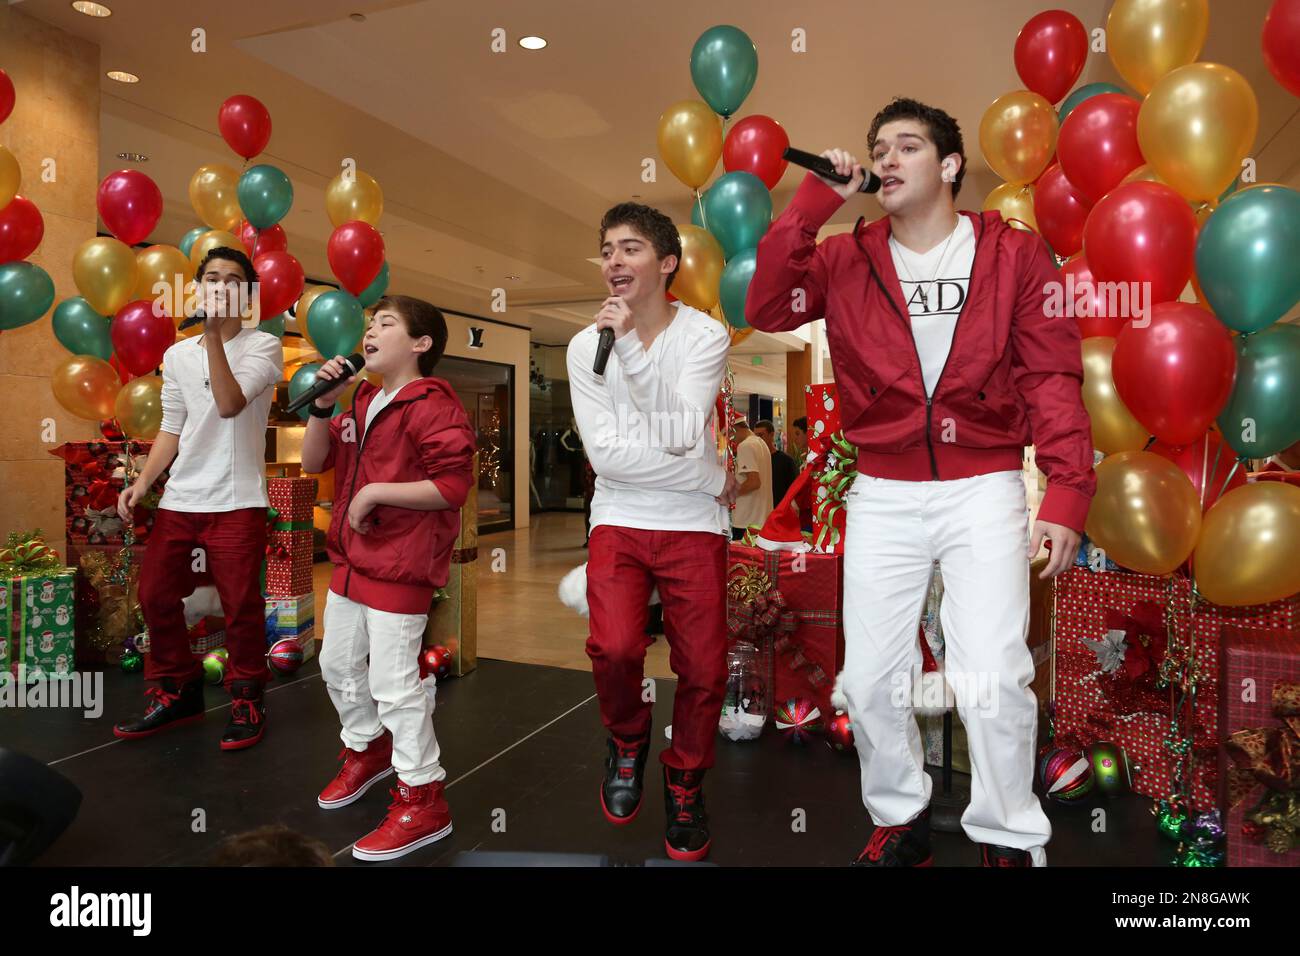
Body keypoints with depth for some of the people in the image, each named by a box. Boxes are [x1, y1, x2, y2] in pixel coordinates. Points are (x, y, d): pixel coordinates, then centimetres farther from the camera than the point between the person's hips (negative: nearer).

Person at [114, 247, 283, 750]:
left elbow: (229, 404, -18)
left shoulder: (263, 346, -2)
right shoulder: (176, 356, 12)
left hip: (237, 502, -5)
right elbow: (171, 430, 14)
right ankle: (175, 692, 29)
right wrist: (142, 481, 3)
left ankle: (247, 699, 18)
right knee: (156, 595, 10)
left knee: (240, 605, -1)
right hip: (178, 499, 6)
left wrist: (215, 335, -19)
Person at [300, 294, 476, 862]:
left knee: (394, 683, -5)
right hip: (351, 559, 9)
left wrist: (376, 491, -20)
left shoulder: (432, 406, -15)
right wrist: (322, 405, 0)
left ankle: (422, 801, 11)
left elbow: (453, 486, -23)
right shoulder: (362, 401, 12)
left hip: (400, 566, -9)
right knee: (338, 667, 21)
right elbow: (314, 463, 13)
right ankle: (367, 750, 45)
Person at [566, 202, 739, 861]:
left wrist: (631, 347, -20)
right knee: (613, 647, -19)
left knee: (704, 671, -1)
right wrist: (714, 479, -10)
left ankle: (684, 783, 30)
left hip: (694, 523, 0)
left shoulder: (704, 336, -5)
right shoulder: (587, 345, -2)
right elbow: (606, 454, -11)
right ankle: (626, 739, 17)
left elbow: (684, 431, -18)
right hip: (619, 518, 1)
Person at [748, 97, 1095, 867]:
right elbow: (768, 308, -8)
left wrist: (1067, 493, -11)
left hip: (984, 489, -2)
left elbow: (1051, 379, -2)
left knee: (992, 676, -8)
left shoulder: (1015, 254, 2)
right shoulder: (848, 259, 7)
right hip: (883, 496, 2)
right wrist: (816, 202, -9)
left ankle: (1011, 840, 18)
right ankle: (901, 820, 30)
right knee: (870, 678, 6)